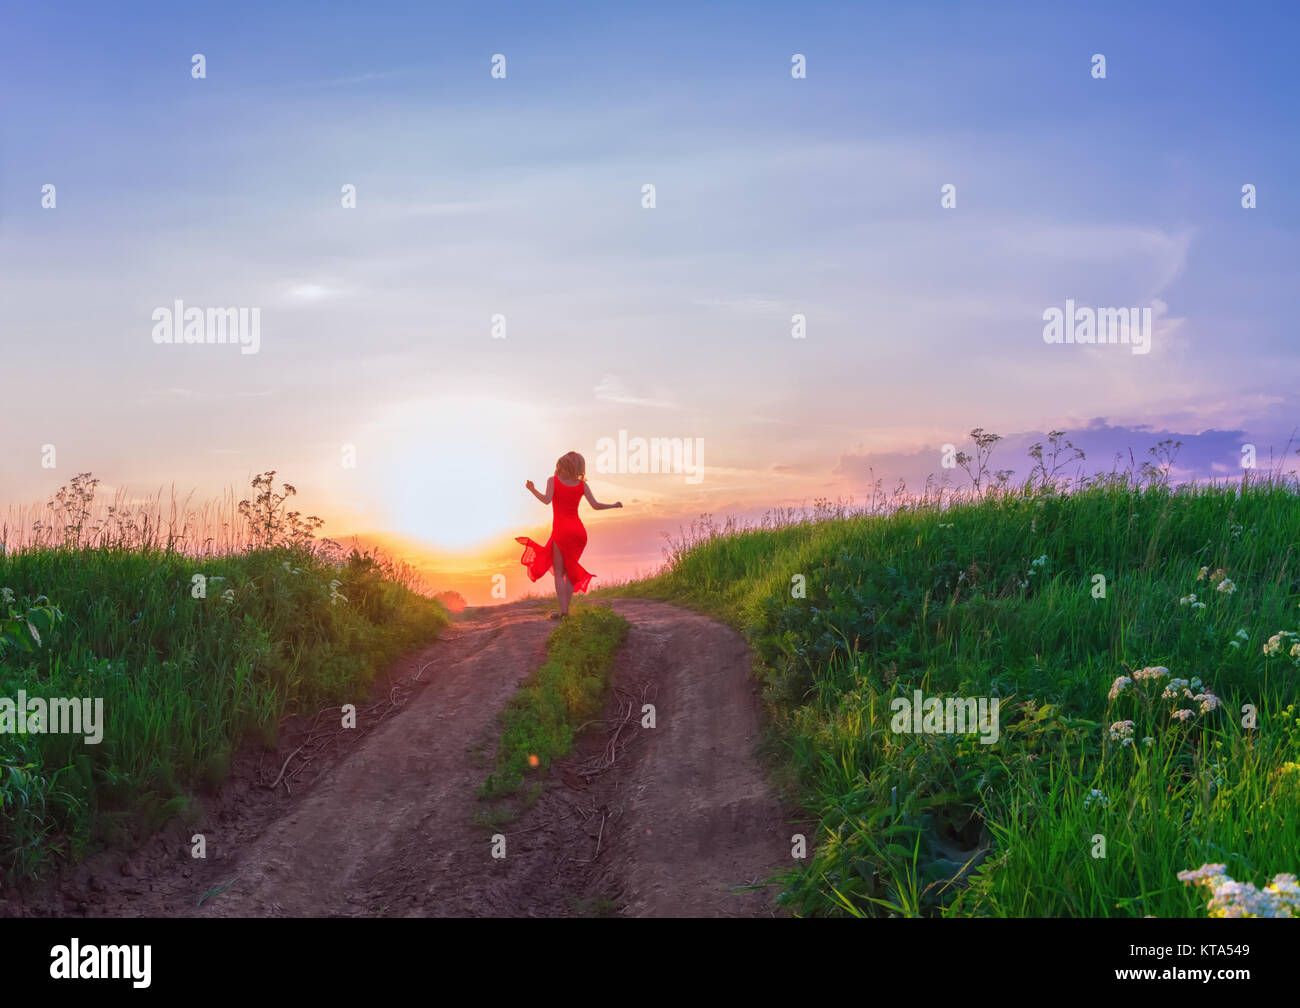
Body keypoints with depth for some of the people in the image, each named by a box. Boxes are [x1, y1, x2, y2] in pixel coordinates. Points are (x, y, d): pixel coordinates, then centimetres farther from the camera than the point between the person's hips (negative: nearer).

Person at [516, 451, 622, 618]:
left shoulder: (553, 480, 0)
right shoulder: (582, 484, 6)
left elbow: (547, 500, -16)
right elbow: (596, 505, -1)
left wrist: (532, 490, -3)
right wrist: (614, 505, 15)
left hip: (561, 531, -3)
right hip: (579, 531, 3)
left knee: (558, 573, 0)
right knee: (570, 571, 16)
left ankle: (563, 611, -14)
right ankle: (566, 608, 10)